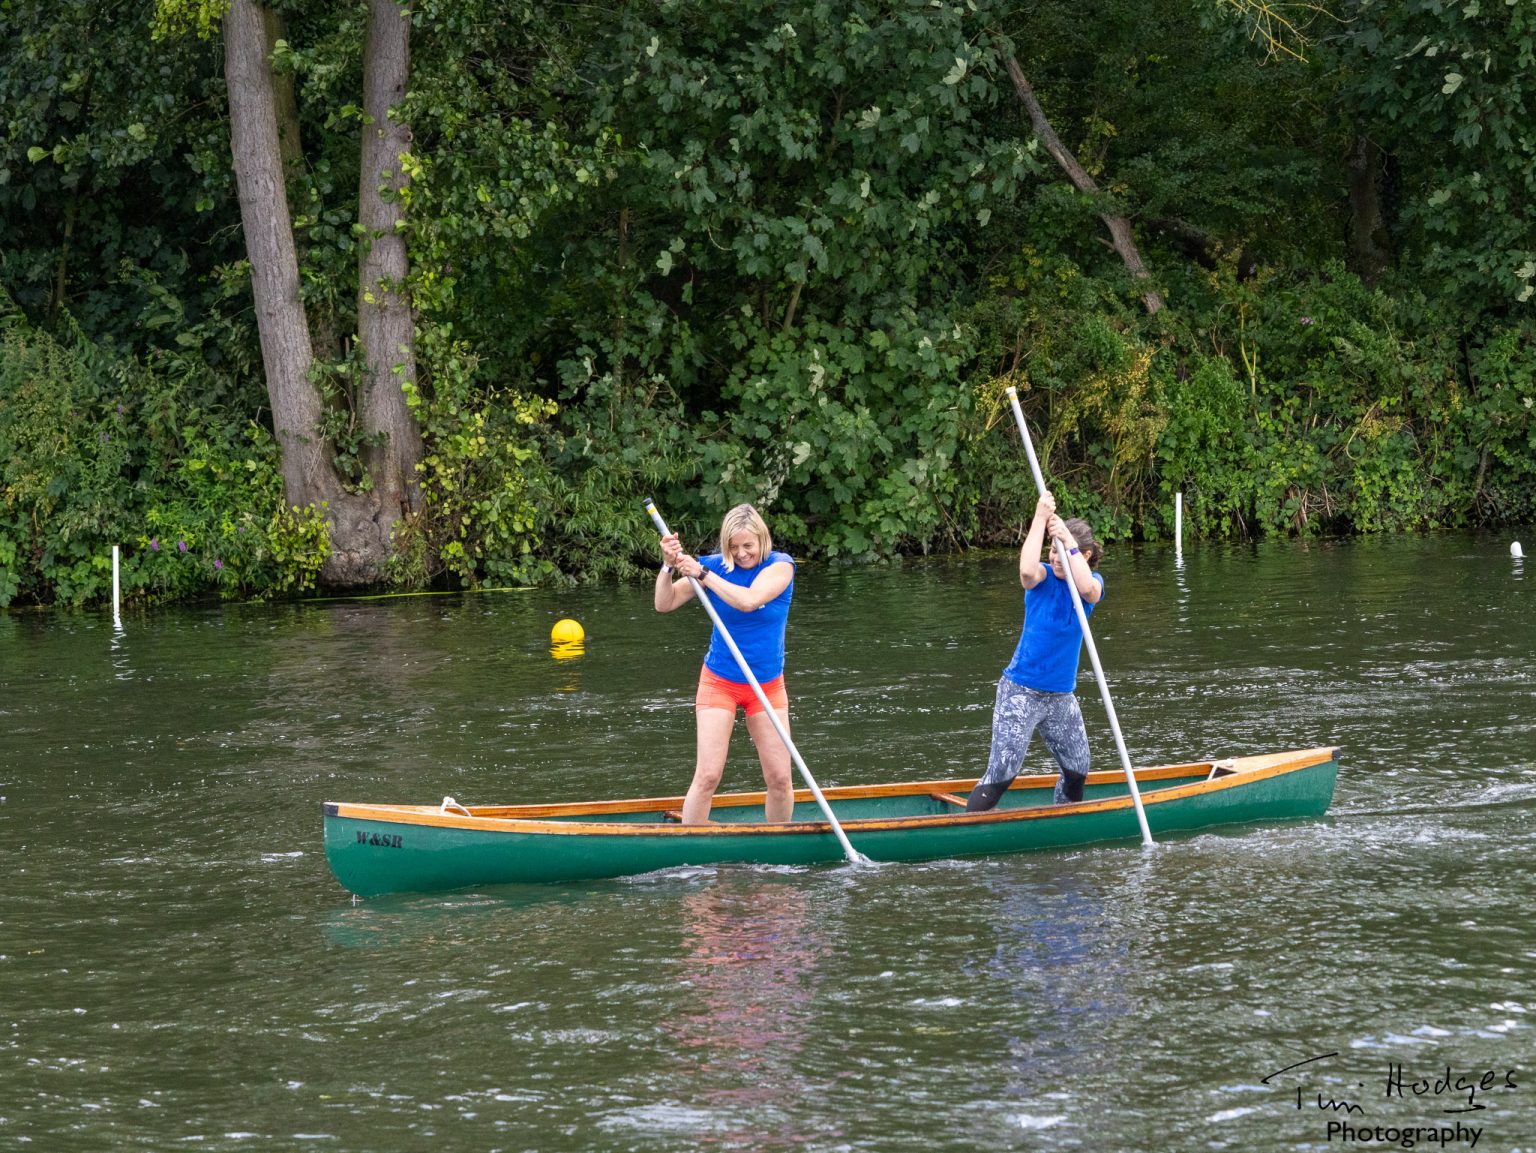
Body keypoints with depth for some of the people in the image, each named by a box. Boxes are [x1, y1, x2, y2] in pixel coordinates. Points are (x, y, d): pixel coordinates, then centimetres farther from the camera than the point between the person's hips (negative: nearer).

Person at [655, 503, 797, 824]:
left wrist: (702, 574, -26)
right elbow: (664, 604, -5)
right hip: (719, 683, -1)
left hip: (768, 686, 1)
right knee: (707, 776, -10)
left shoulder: (780, 566, -10)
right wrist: (669, 566, -20)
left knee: (780, 779, 0)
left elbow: (748, 600, -28)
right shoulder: (715, 566, -6)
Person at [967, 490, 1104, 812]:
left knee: (1076, 773, 15)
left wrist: (1068, 539, -30)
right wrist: (1040, 519, -32)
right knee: (1001, 775, -13)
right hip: (1021, 692, -5)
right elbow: (1027, 570, -33)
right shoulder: (1045, 577, -7)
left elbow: (1087, 589, -25)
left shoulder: (1093, 582, 1)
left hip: (1061, 697, 5)